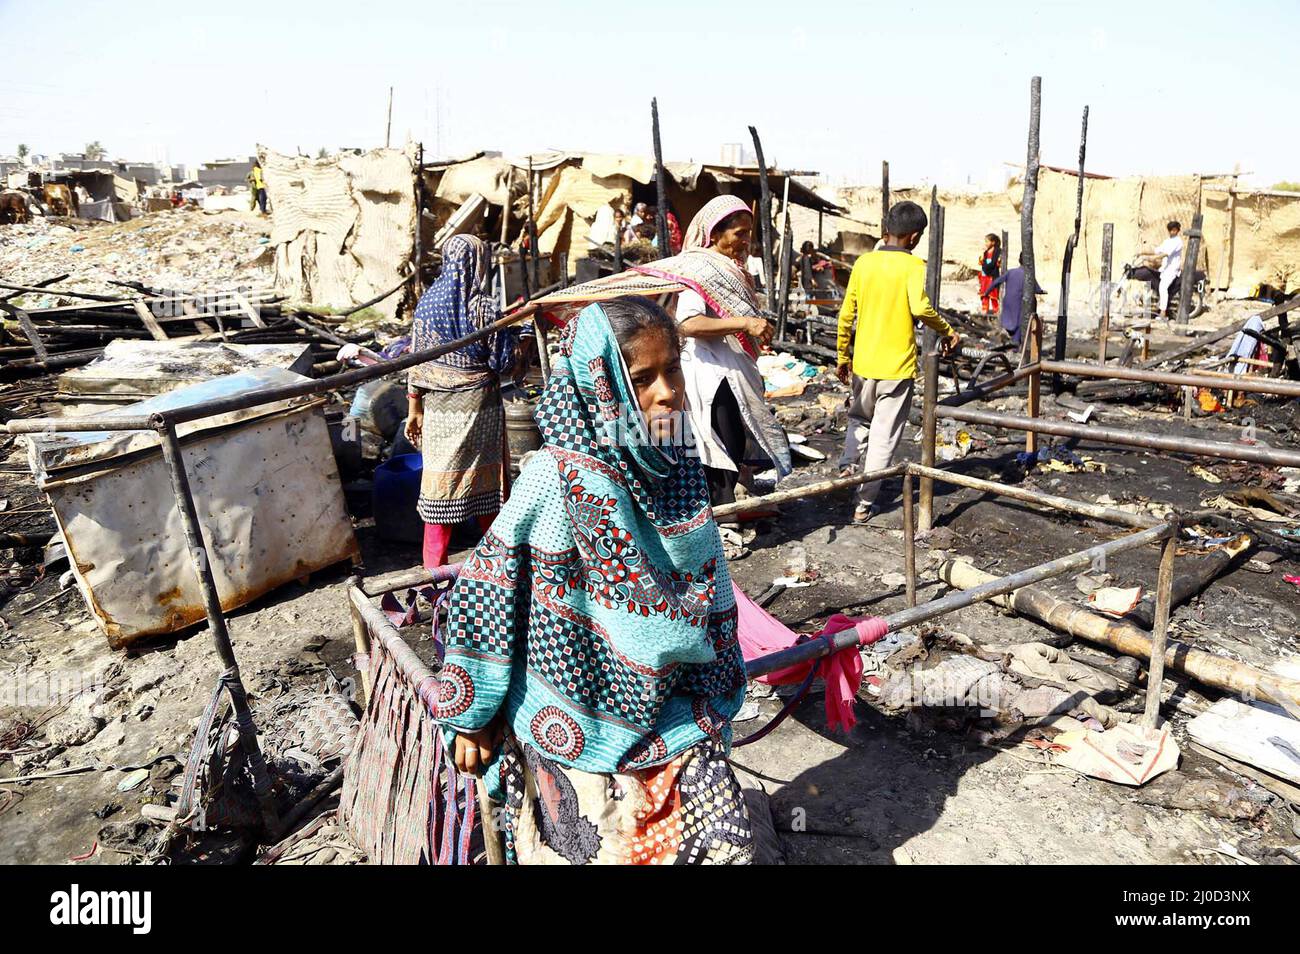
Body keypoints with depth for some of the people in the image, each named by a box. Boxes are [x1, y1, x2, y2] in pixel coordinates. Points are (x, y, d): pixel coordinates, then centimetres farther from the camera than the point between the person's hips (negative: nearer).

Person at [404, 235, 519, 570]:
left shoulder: (429, 301, -1)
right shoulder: (486, 306, -12)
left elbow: (417, 359, 1)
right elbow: (501, 362, -9)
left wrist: (414, 406, 8)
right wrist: (513, 333, 8)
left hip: (438, 404, 3)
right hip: (479, 403, -2)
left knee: (441, 475, 8)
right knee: (484, 475, 12)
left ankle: (434, 565, 13)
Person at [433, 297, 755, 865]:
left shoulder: (677, 466, -4)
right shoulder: (557, 478, -23)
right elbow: (485, 591, -16)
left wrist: (711, 701, 16)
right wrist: (469, 716, -8)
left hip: (670, 721, 6)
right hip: (581, 731, -5)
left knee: (722, 846, 11)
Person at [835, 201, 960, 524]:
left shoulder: (863, 262, 3)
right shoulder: (914, 266, -9)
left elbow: (846, 315, 5)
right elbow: (920, 307, -27)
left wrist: (842, 357, 15)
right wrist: (948, 331, -10)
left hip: (863, 363, 4)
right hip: (897, 366, -4)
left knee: (858, 422, 27)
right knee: (884, 437, 5)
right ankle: (864, 504, 8)